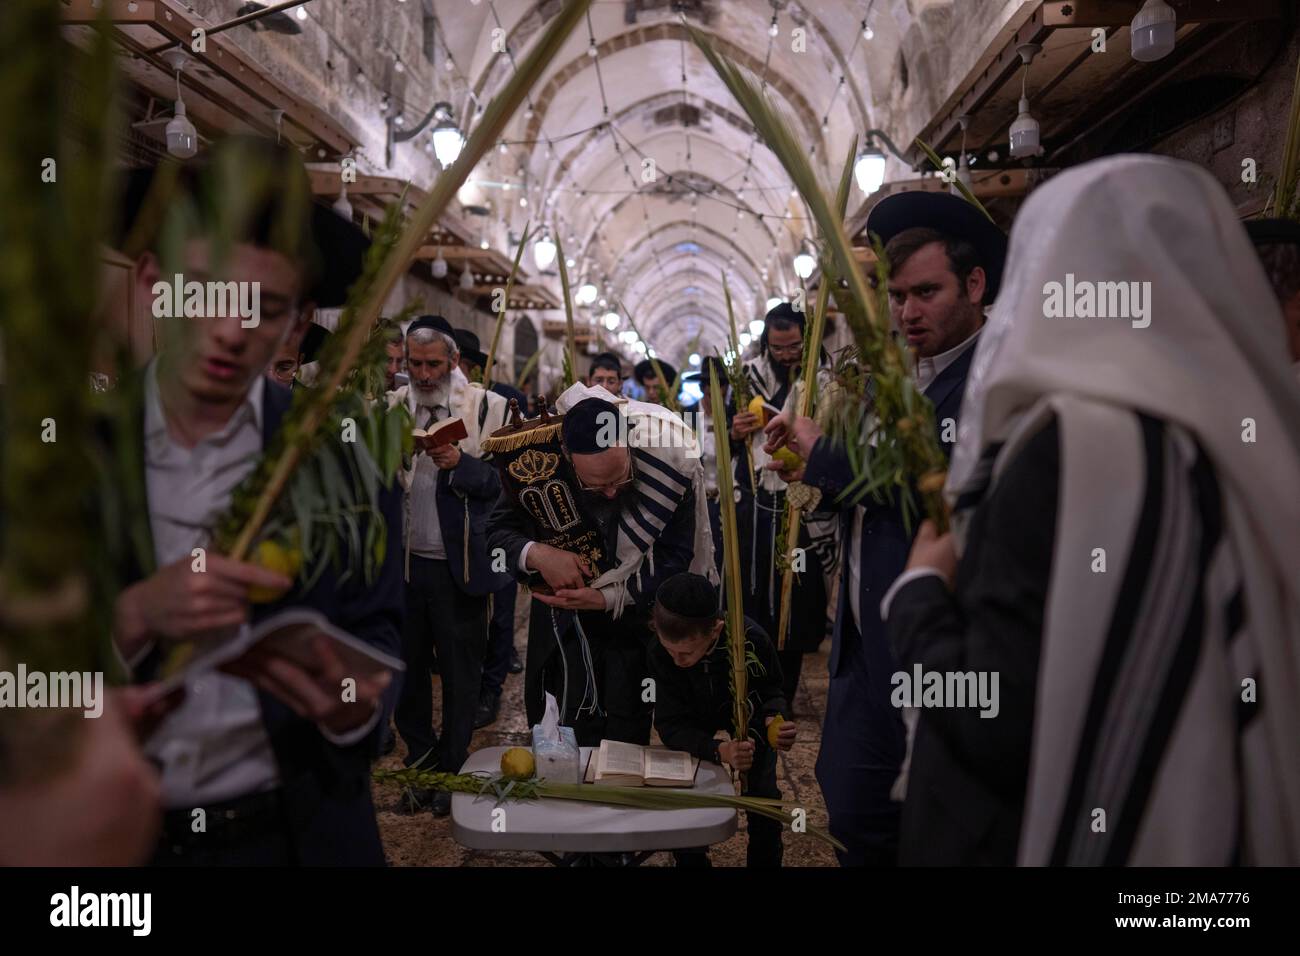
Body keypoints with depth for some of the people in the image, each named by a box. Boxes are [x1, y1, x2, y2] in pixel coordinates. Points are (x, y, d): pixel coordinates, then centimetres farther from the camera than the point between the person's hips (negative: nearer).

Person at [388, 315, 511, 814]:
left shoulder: (489, 407, -5)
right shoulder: (391, 406, 6)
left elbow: (507, 481, -9)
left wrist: (462, 464, -24)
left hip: (459, 563, -3)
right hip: (401, 561, 3)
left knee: (460, 672, 8)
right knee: (406, 666, 12)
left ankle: (452, 772, 26)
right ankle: (421, 765, 30)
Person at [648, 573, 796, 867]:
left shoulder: (751, 639, -38)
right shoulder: (661, 654, -35)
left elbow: (771, 690, -19)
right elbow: (671, 725, -34)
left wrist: (775, 718, -43)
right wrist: (719, 751, -52)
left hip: (750, 718, 0)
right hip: (698, 726, 1)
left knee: (764, 798, -6)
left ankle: (764, 860, 21)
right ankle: (691, 859, 18)